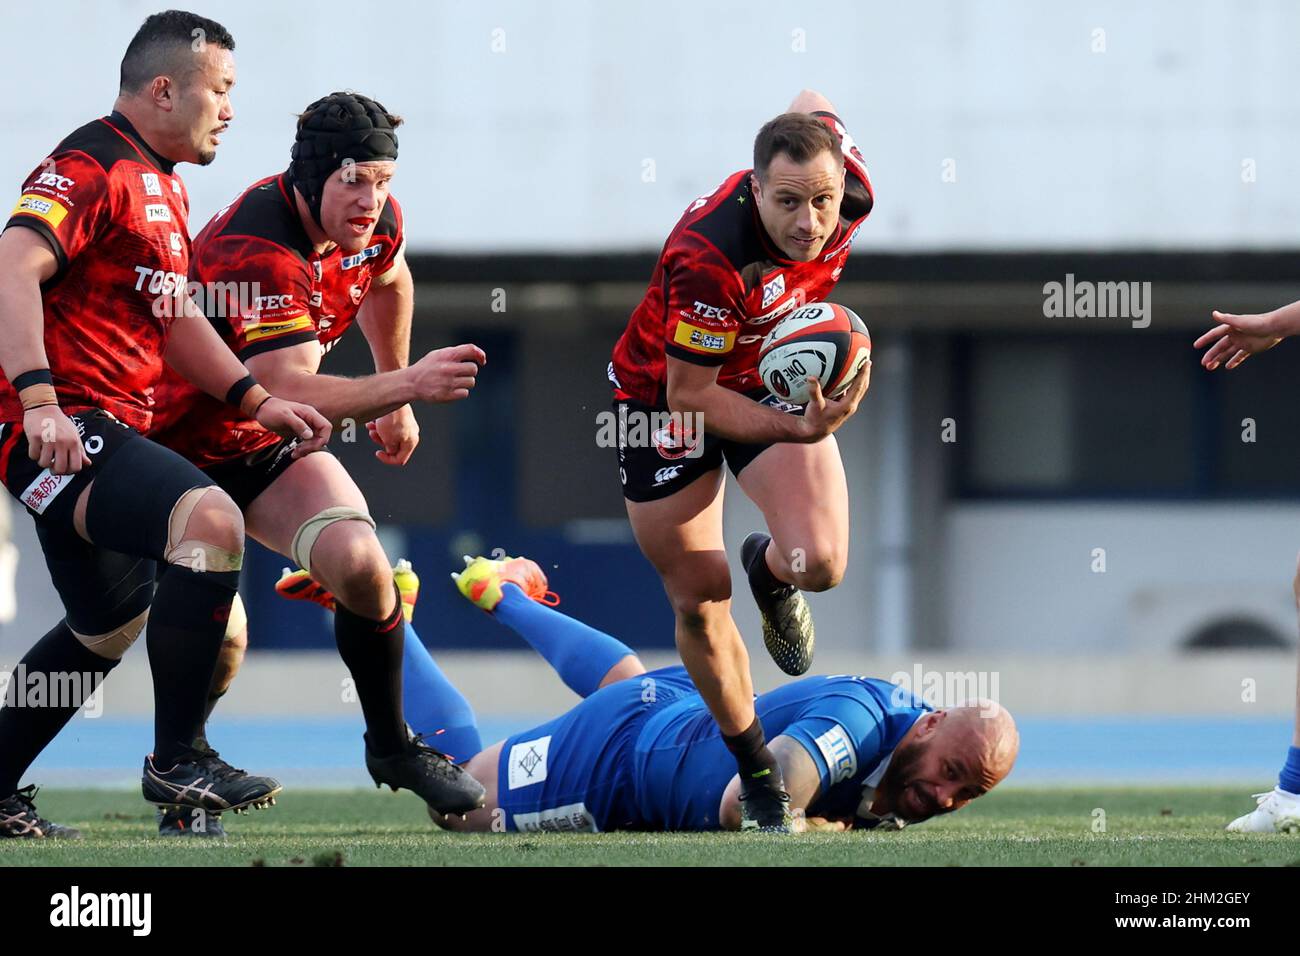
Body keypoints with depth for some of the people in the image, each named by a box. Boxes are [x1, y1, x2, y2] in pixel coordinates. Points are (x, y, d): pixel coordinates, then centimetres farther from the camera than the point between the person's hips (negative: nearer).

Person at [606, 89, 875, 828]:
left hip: (778, 382, 3)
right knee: (700, 604, 2)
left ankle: (770, 571, 21)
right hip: (667, 389, -3)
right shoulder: (707, 258, -40)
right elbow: (688, 392, -30)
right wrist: (800, 430, -41)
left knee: (821, 563, -18)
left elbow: (810, 103, 0)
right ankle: (754, 765, 24)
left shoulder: (849, 191, -25)